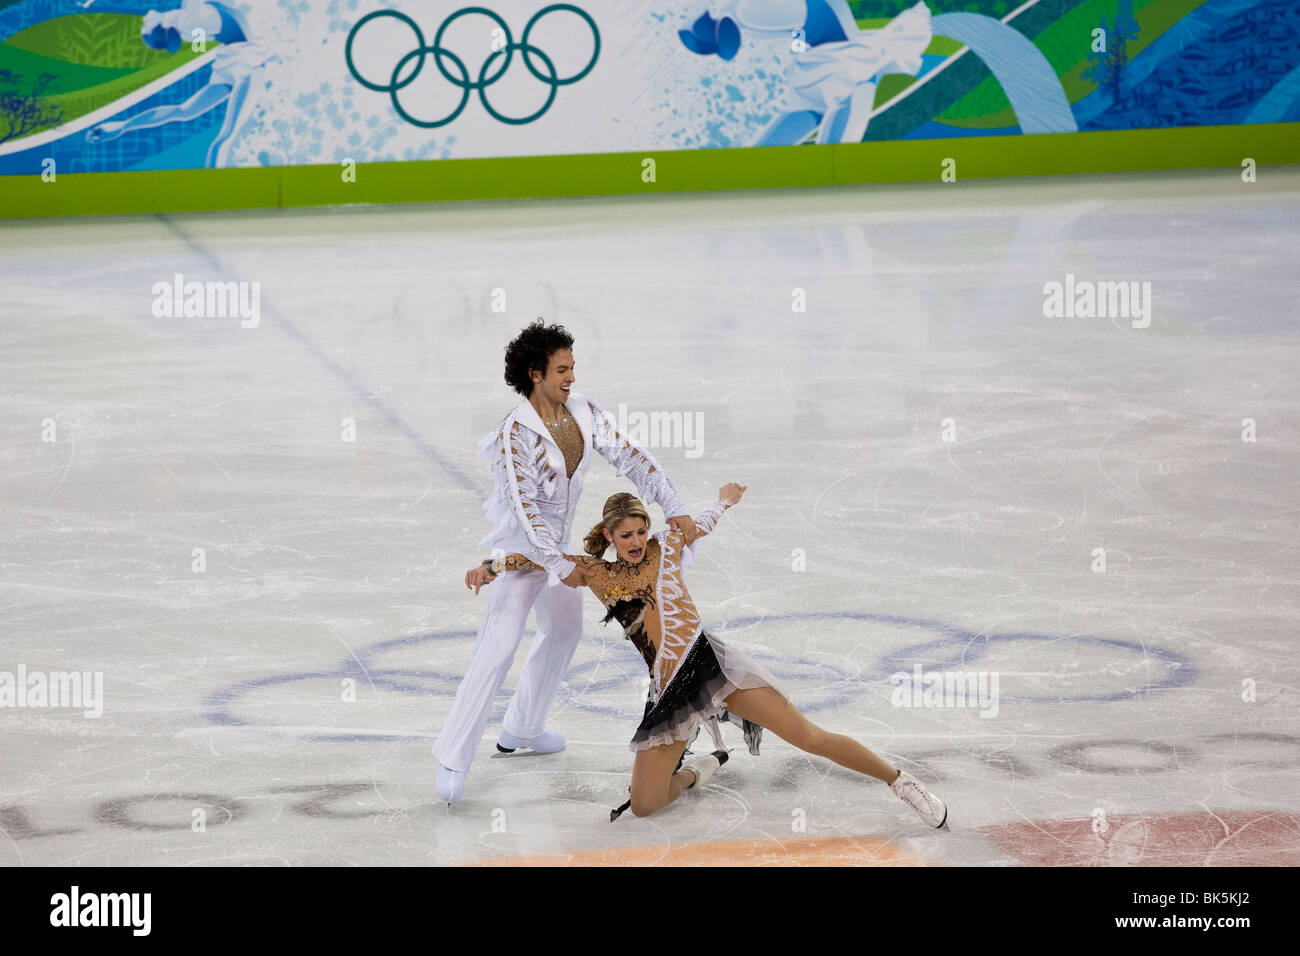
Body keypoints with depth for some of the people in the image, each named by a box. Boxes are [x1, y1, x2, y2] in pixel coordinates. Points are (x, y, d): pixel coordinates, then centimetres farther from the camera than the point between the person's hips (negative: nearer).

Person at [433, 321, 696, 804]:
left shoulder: (584, 414, -7)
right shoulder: (516, 433, -27)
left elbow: (632, 457, -4)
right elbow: (524, 506, -28)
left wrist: (673, 507, -13)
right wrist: (561, 567, -27)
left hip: (557, 541, 8)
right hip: (522, 548, -8)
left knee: (563, 630, 25)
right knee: (497, 650, -17)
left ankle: (522, 728, 42)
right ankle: (452, 759, -13)